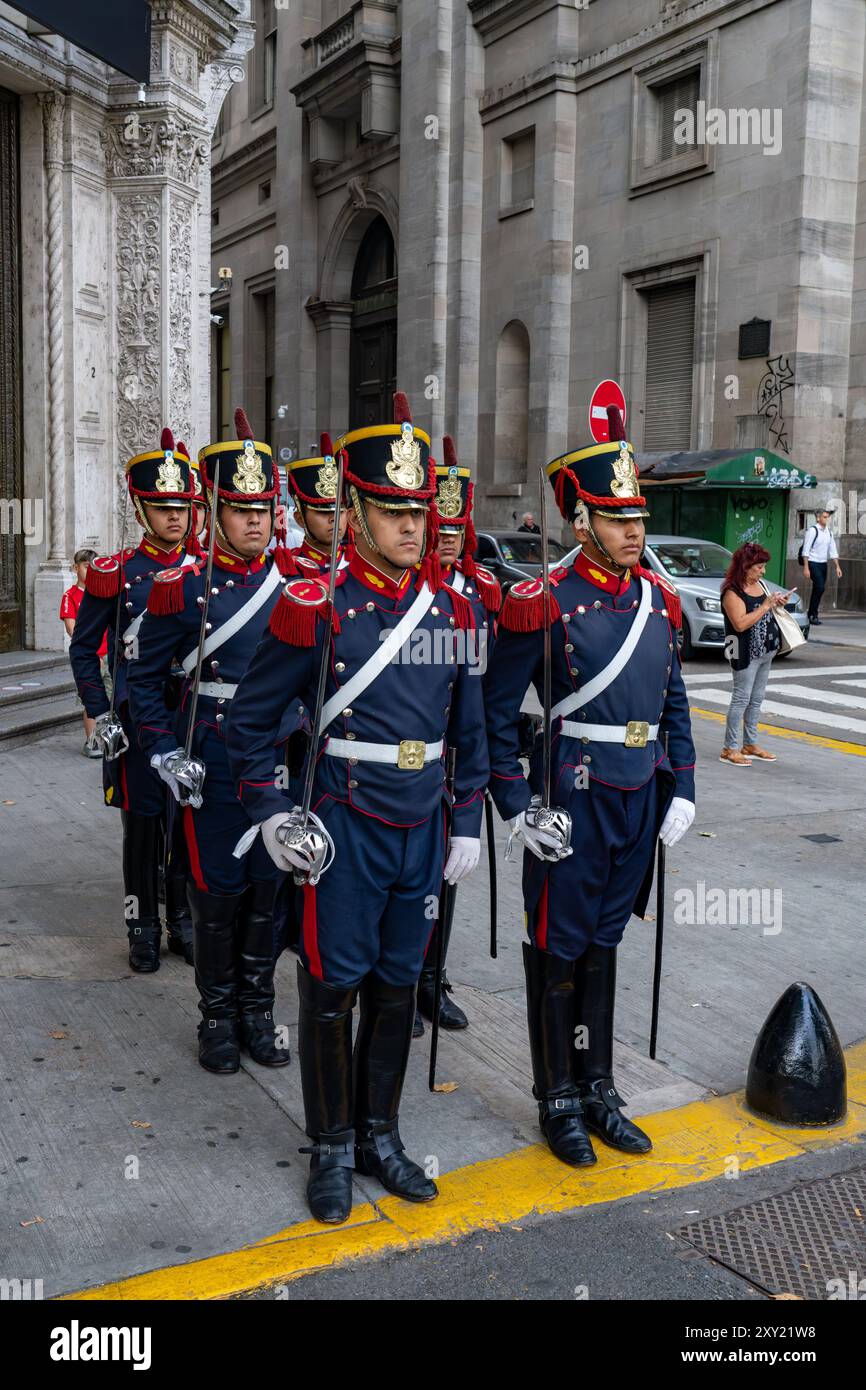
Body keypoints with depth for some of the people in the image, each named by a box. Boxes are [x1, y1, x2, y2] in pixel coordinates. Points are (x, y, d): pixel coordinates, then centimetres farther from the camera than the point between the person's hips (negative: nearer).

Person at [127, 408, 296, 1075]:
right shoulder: (182, 586, -6)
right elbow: (144, 678, 1)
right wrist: (165, 754, -7)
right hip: (213, 762, -3)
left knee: (268, 887, 10)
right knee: (218, 891, 5)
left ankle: (258, 1011, 25)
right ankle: (219, 1016, 22)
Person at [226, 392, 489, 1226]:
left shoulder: (452, 608, 3)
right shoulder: (315, 608, -10)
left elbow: (470, 727, 12)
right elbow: (250, 720, -3)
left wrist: (466, 821, 10)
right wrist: (268, 817, -7)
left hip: (422, 829, 4)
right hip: (345, 829, -4)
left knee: (398, 985, 15)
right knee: (333, 989, 6)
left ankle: (381, 1135, 32)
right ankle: (331, 1149, 24)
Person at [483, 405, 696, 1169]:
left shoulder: (658, 599, 6)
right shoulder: (544, 605, -13)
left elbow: (674, 704, 14)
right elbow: (497, 713, -9)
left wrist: (682, 790, 8)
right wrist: (516, 808, -12)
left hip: (640, 801, 6)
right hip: (572, 803, -5)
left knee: (604, 943, 18)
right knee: (560, 949, 8)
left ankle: (599, 1087, 32)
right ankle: (558, 1099, 24)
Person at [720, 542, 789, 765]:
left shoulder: (759, 585, 12)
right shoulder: (732, 592, -15)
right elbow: (741, 624, -26)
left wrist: (778, 604, 6)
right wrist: (766, 606, -20)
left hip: (765, 651, 9)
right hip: (745, 653, -9)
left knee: (756, 700, 14)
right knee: (741, 699, -5)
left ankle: (750, 744, 24)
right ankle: (730, 749, 1)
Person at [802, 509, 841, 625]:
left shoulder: (829, 532, 10)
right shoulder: (812, 530, -11)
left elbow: (833, 551, 13)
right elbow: (806, 551, -14)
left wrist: (837, 566, 7)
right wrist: (806, 568, -19)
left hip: (823, 564, 7)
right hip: (813, 564, -7)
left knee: (818, 589, 8)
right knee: (820, 587, -16)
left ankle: (812, 615, 18)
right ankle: (813, 615, -5)